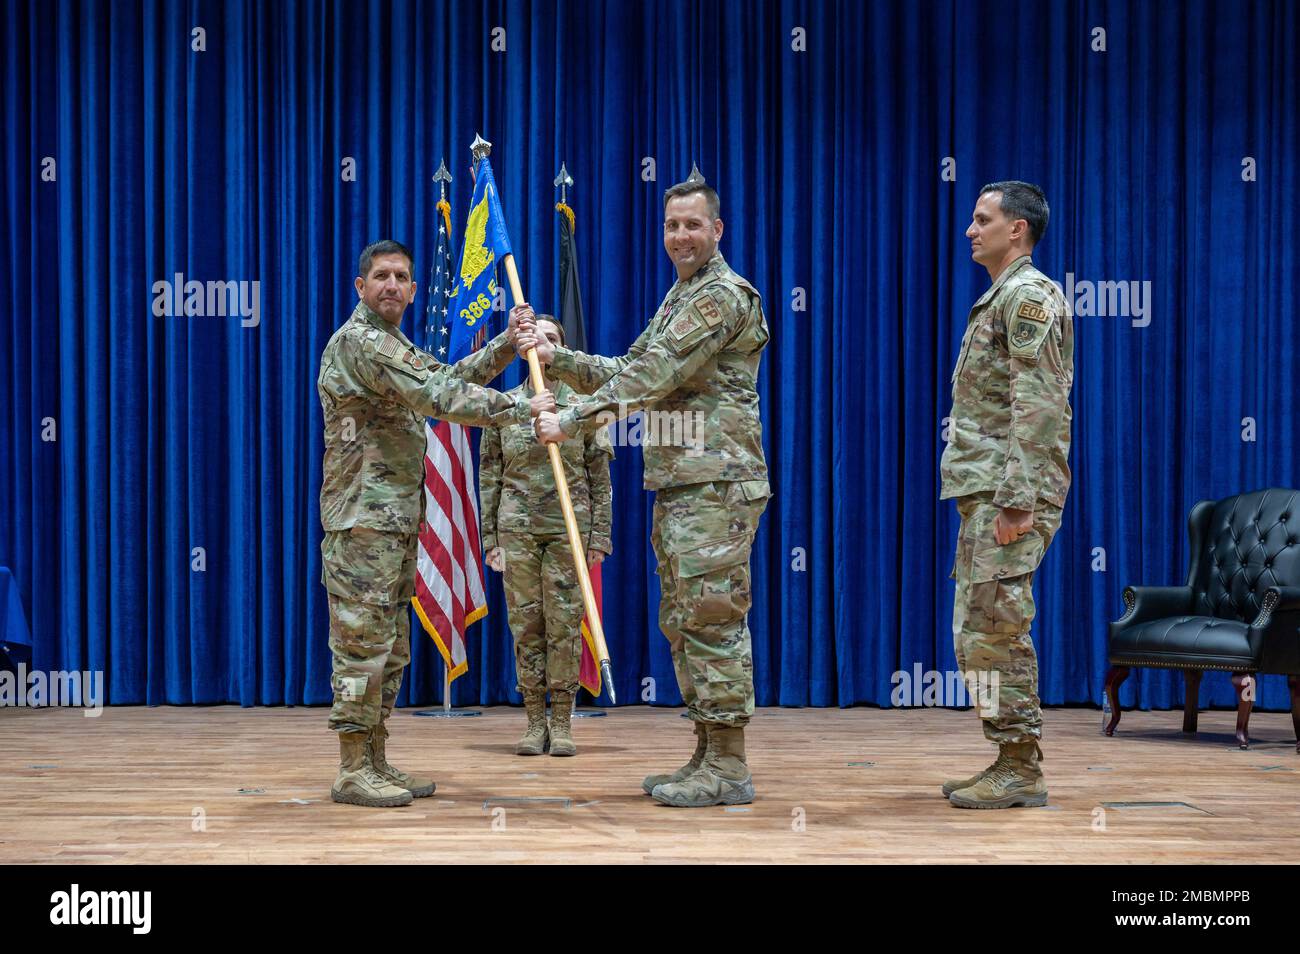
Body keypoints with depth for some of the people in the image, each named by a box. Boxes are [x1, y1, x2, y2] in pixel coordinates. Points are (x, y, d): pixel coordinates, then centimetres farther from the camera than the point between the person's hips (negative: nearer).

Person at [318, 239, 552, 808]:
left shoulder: (393, 345, 22)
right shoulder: (359, 341, -12)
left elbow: (448, 378, 18)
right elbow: (438, 398, -19)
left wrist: (504, 348, 3)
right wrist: (522, 409, -16)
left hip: (397, 520, 10)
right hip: (364, 517, -10)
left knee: (390, 646, 11)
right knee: (363, 642, -8)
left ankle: (375, 762, 16)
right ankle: (353, 771, -5)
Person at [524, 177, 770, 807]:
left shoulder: (723, 295, -10)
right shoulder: (679, 299, 22)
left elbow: (655, 374, -17)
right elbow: (628, 372, 21)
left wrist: (573, 420, -16)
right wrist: (559, 359, 7)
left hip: (716, 483, -10)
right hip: (677, 483, 10)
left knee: (712, 618, -9)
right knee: (683, 622, 12)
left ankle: (728, 770, -5)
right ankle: (708, 757, 18)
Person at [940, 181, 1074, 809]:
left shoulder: (1029, 296, -11)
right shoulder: (1000, 298, 21)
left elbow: (1038, 409, -19)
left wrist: (1017, 502, -23)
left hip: (1009, 495, -11)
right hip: (982, 494, 11)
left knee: (995, 631, -9)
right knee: (976, 632, 12)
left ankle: (1020, 773, -3)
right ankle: (1009, 765, 18)